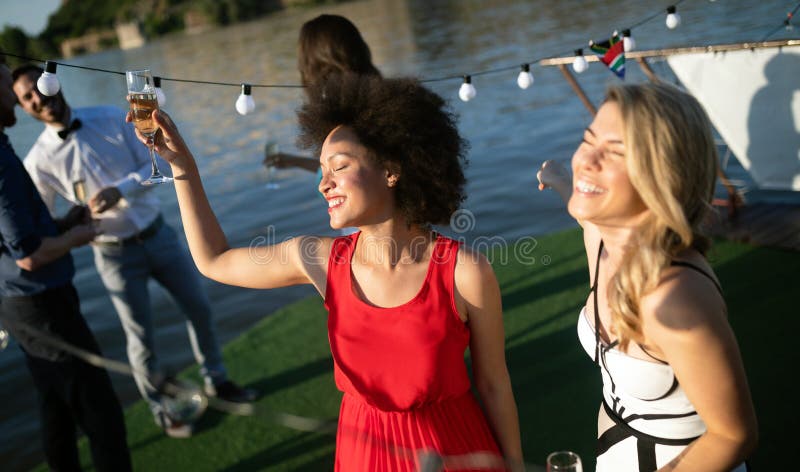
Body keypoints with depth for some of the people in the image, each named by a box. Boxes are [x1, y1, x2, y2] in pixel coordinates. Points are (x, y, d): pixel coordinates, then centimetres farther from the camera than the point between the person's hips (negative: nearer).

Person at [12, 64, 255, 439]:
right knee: (141, 337, 7)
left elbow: (153, 164, -5)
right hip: (116, 255, -2)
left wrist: (120, 190, -22)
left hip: (158, 234, 3)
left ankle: (216, 380, 36)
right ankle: (160, 409, 31)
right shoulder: (39, 160, -10)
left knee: (199, 308, 12)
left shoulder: (112, 119, -5)